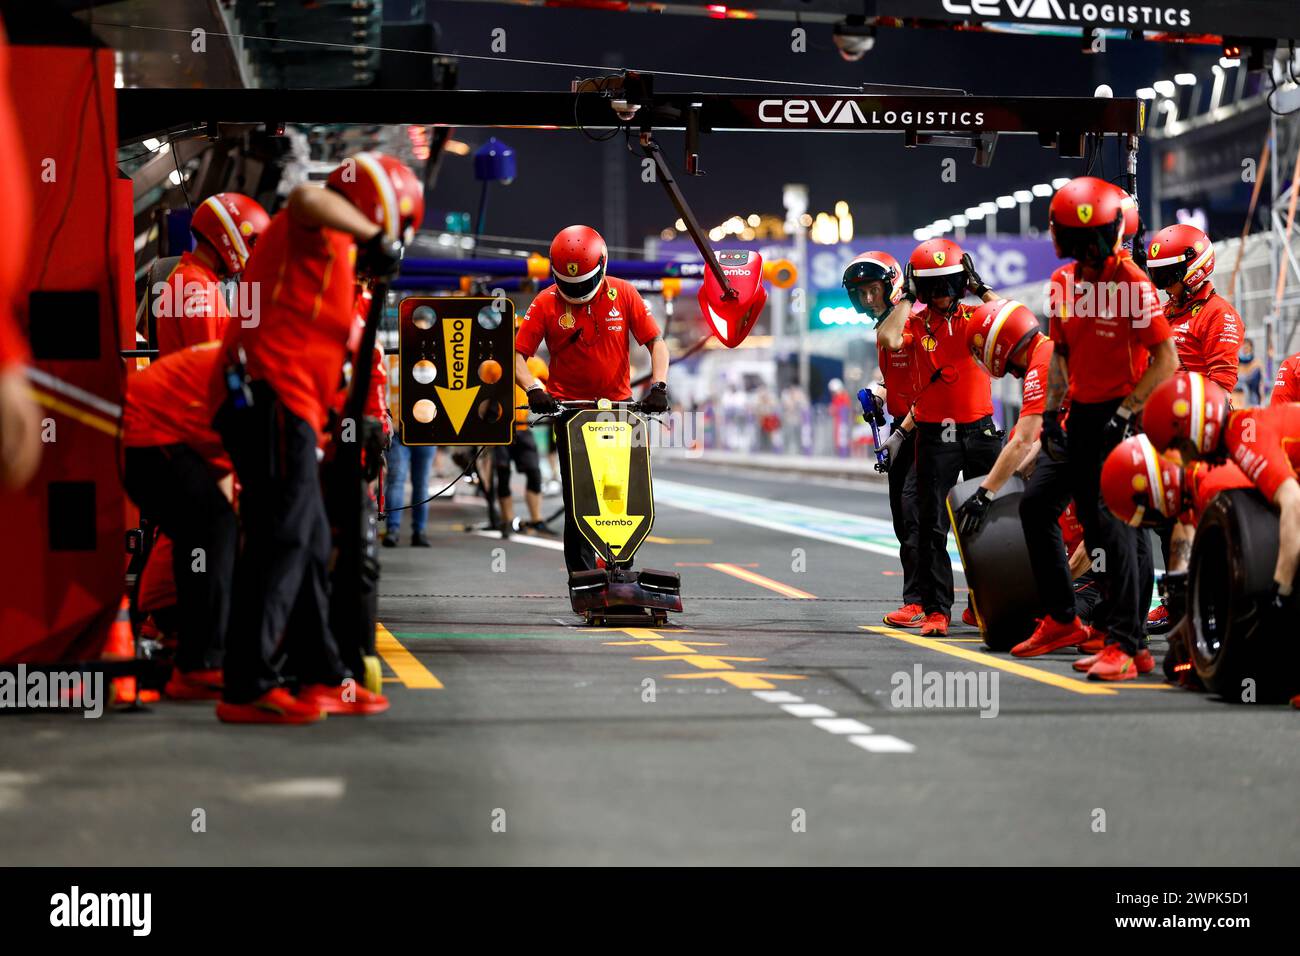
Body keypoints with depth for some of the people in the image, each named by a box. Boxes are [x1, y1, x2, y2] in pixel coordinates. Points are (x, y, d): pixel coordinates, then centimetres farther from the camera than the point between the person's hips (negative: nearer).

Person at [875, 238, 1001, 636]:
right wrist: (907, 298, -9)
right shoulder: (915, 323, 1)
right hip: (935, 435, -1)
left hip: (980, 430, 2)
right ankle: (936, 608, 0)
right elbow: (888, 339, -20)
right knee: (932, 525, -3)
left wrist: (982, 289, -5)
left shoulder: (975, 317, 5)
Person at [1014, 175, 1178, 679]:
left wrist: (1124, 414, -18)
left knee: (1112, 524, -13)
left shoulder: (1132, 284, -15)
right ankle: (1062, 620, 23)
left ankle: (1124, 645, -11)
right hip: (1080, 415, 8)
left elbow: (1167, 360, -15)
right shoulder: (1063, 282, 7)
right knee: (1036, 505, 12)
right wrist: (1051, 410, 8)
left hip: (1122, 416, -8)